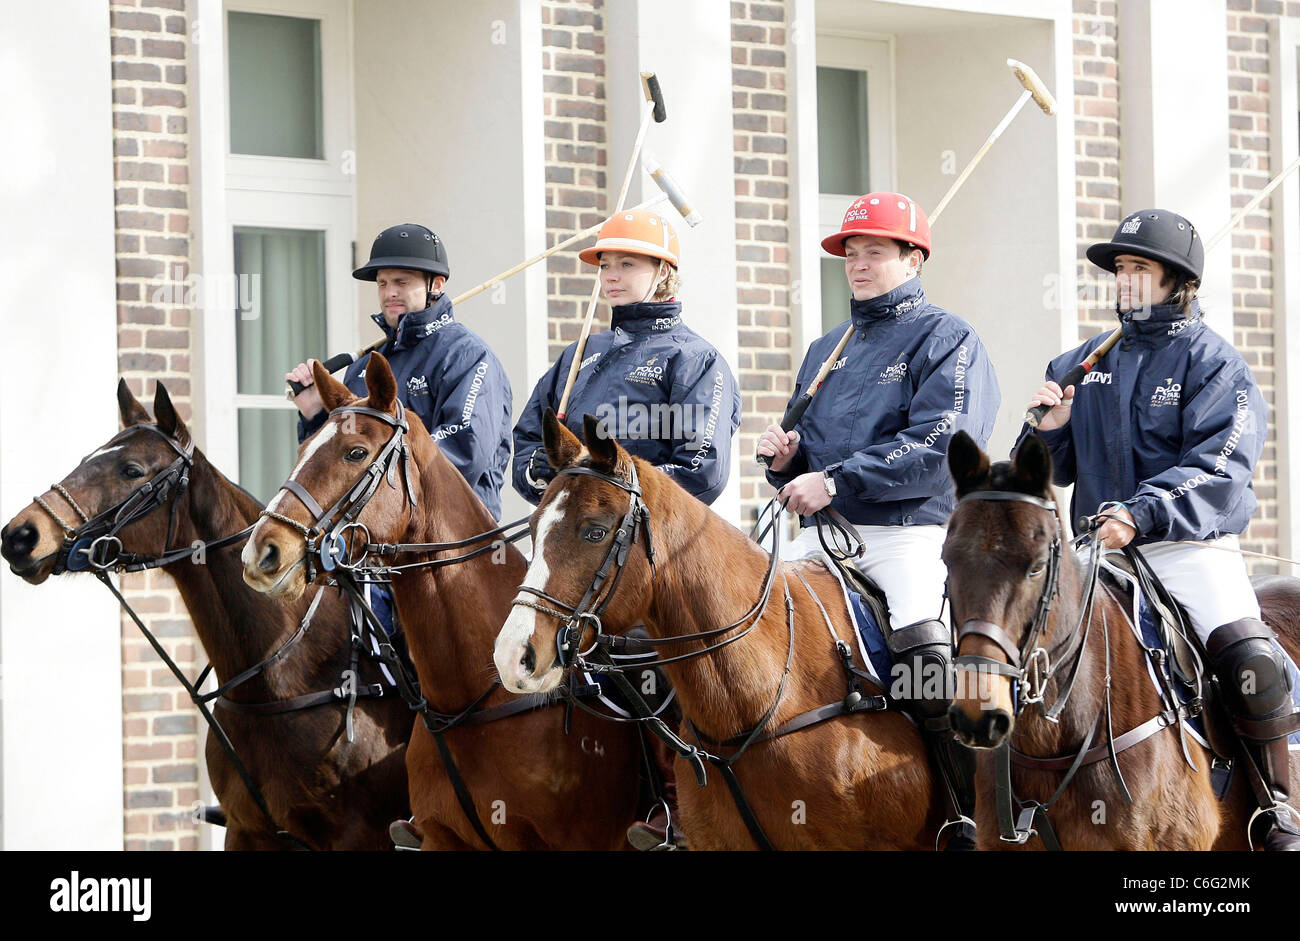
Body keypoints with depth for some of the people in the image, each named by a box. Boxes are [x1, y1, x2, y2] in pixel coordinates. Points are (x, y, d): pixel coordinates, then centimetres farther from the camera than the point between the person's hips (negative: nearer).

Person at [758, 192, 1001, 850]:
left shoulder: (945, 339, 2)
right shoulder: (826, 351, 24)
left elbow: (942, 449, -13)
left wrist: (835, 481, -16)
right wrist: (785, 459, 4)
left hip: (910, 531, -7)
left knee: (926, 648, -30)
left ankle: (980, 819, -21)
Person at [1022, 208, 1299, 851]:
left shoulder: (1213, 363, -1)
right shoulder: (1086, 364, 15)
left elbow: (1218, 468, -16)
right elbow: (1057, 470, 20)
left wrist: (1142, 514, -30)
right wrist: (1052, 430, -3)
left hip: (1190, 545, -5)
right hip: (1097, 546, 5)